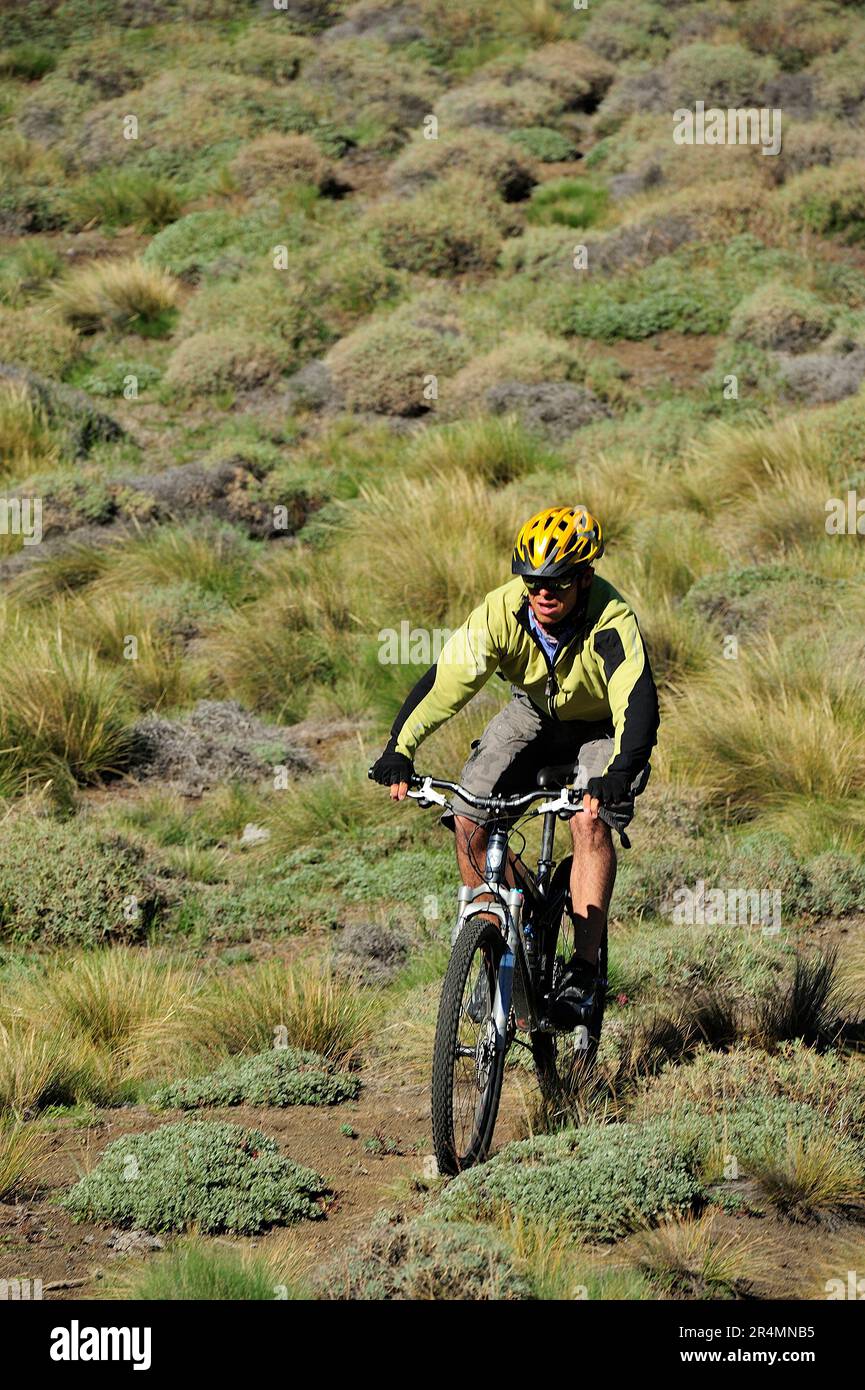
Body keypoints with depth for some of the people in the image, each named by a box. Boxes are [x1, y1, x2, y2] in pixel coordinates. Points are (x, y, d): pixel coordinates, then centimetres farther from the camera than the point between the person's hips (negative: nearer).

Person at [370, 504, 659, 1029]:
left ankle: (584, 971, -22)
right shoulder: (502, 611, -28)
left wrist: (619, 775, -63)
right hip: (535, 713, 4)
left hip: (601, 726, -3)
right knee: (469, 822, -12)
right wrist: (399, 750, -43)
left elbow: (638, 703, -46)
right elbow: (446, 680, -30)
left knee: (591, 822, -29)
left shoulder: (614, 622, -36)